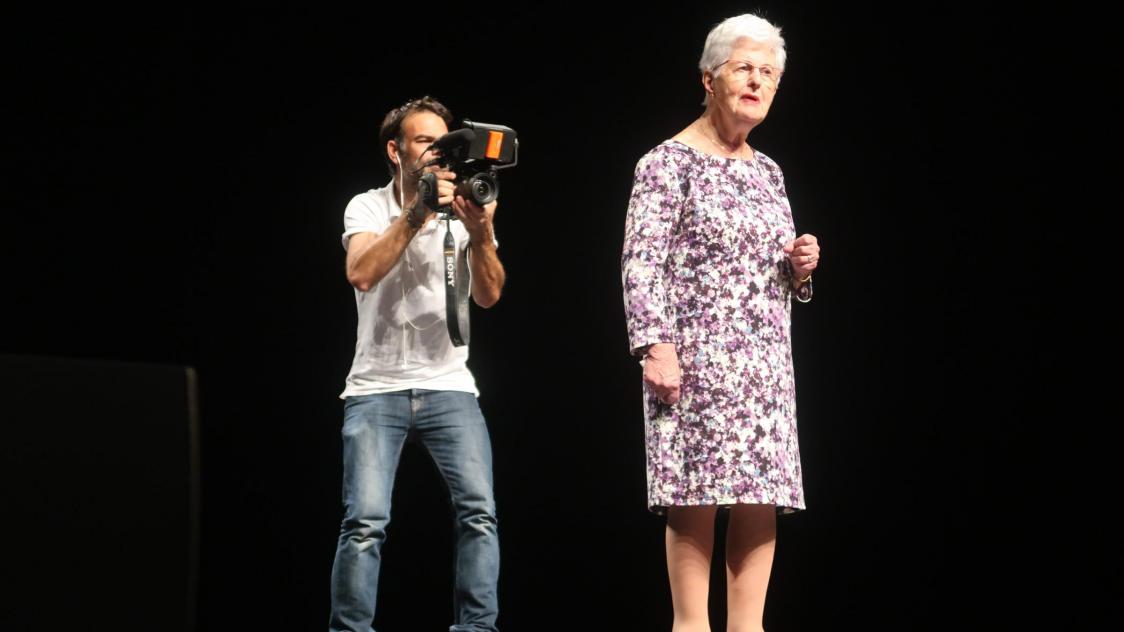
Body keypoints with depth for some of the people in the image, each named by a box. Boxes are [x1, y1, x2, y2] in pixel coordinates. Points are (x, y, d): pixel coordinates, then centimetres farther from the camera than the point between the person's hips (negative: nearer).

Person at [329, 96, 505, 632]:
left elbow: (488, 295, -6)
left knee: (479, 511, -14)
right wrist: (416, 213, -23)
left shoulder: (462, 211, 5)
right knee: (366, 522, -14)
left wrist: (481, 233, -22)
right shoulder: (368, 208, 2)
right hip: (377, 388, -2)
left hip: (448, 387, 2)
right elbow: (361, 273, -18)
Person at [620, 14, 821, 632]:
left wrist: (800, 268, 3)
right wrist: (654, 345, -20)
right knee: (697, 495, -9)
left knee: (764, 496, 0)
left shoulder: (767, 172, 18)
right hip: (696, 356, -6)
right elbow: (641, 263, -10)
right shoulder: (669, 163, -2)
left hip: (766, 362, 6)